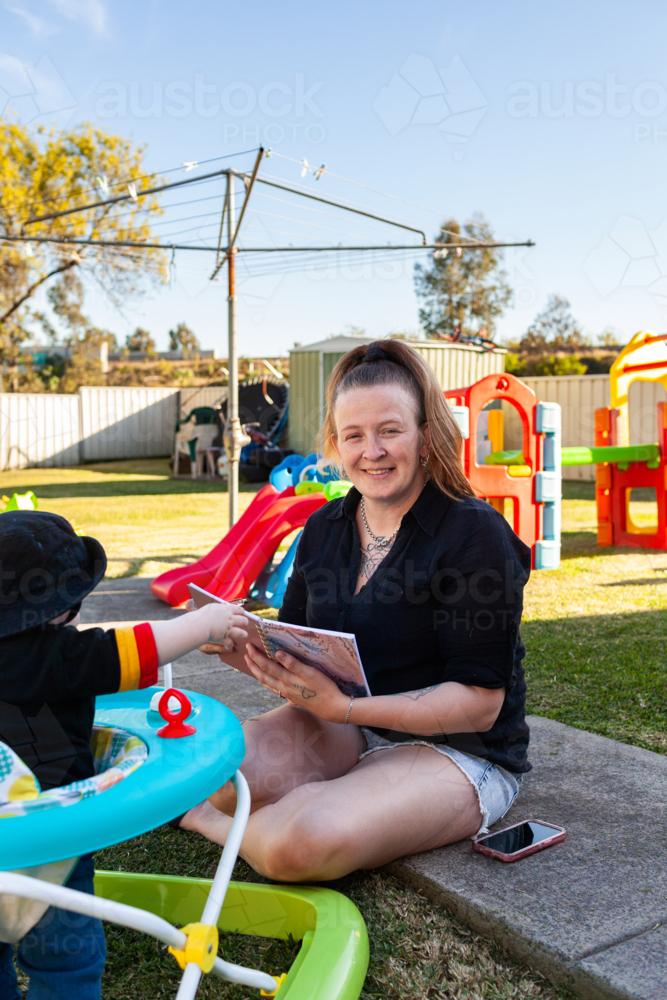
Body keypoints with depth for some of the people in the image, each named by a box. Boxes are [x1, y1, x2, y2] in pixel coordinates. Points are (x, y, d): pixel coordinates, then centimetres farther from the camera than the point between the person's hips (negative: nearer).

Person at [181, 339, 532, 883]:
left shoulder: (475, 533, -15)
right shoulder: (324, 528, 4)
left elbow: (480, 703, -18)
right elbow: (296, 649, 10)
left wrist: (344, 708, -27)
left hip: (458, 752, -4)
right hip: (346, 727, 4)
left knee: (306, 843, -29)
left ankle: (212, 821, 2)